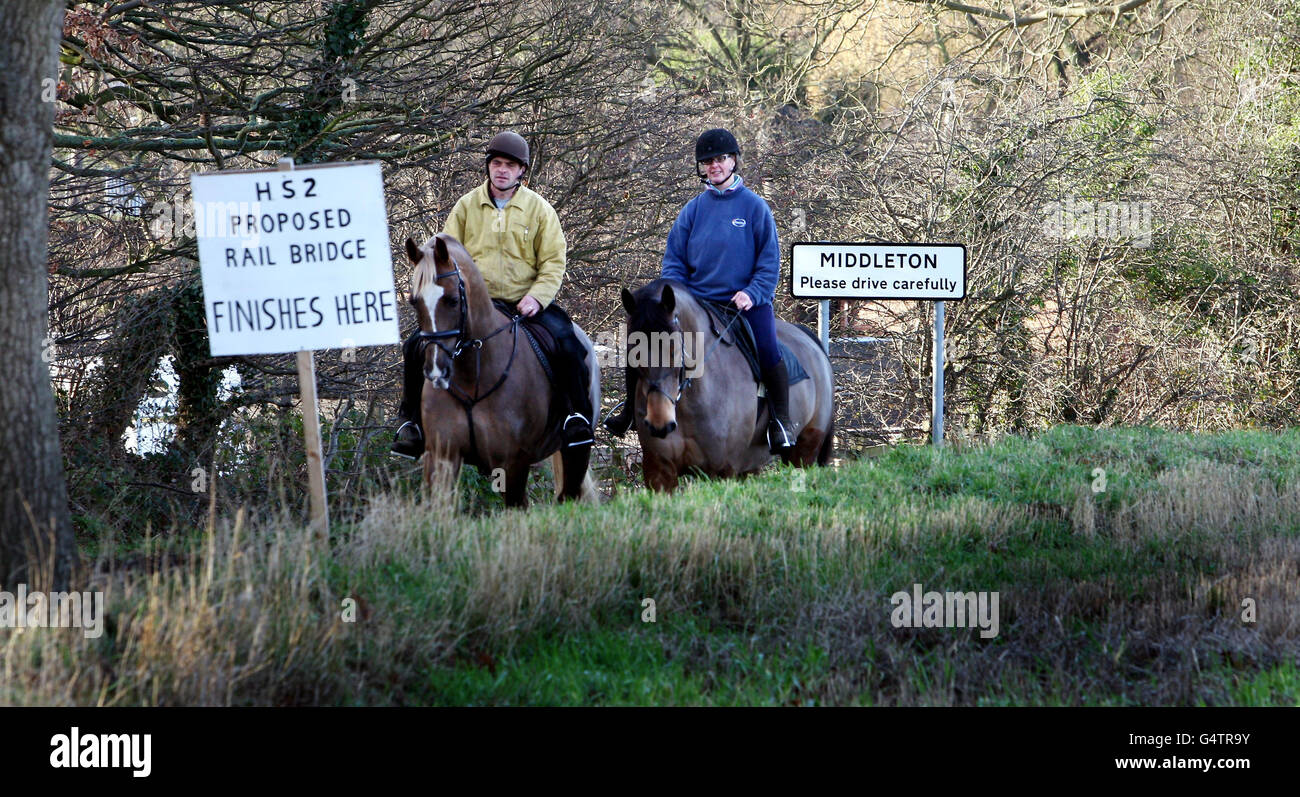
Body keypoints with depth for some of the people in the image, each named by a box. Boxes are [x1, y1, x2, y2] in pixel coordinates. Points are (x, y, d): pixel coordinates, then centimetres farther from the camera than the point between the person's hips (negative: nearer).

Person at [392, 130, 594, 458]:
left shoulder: (540, 209, 4)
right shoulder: (467, 206, 7)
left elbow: (553, 261, 2)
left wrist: (537, 297, -15)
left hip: (526, 303, -1)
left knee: (566, 343, -27)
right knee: (418, 347, -15)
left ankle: (577, 415, -13)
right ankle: (410, 419, -2)